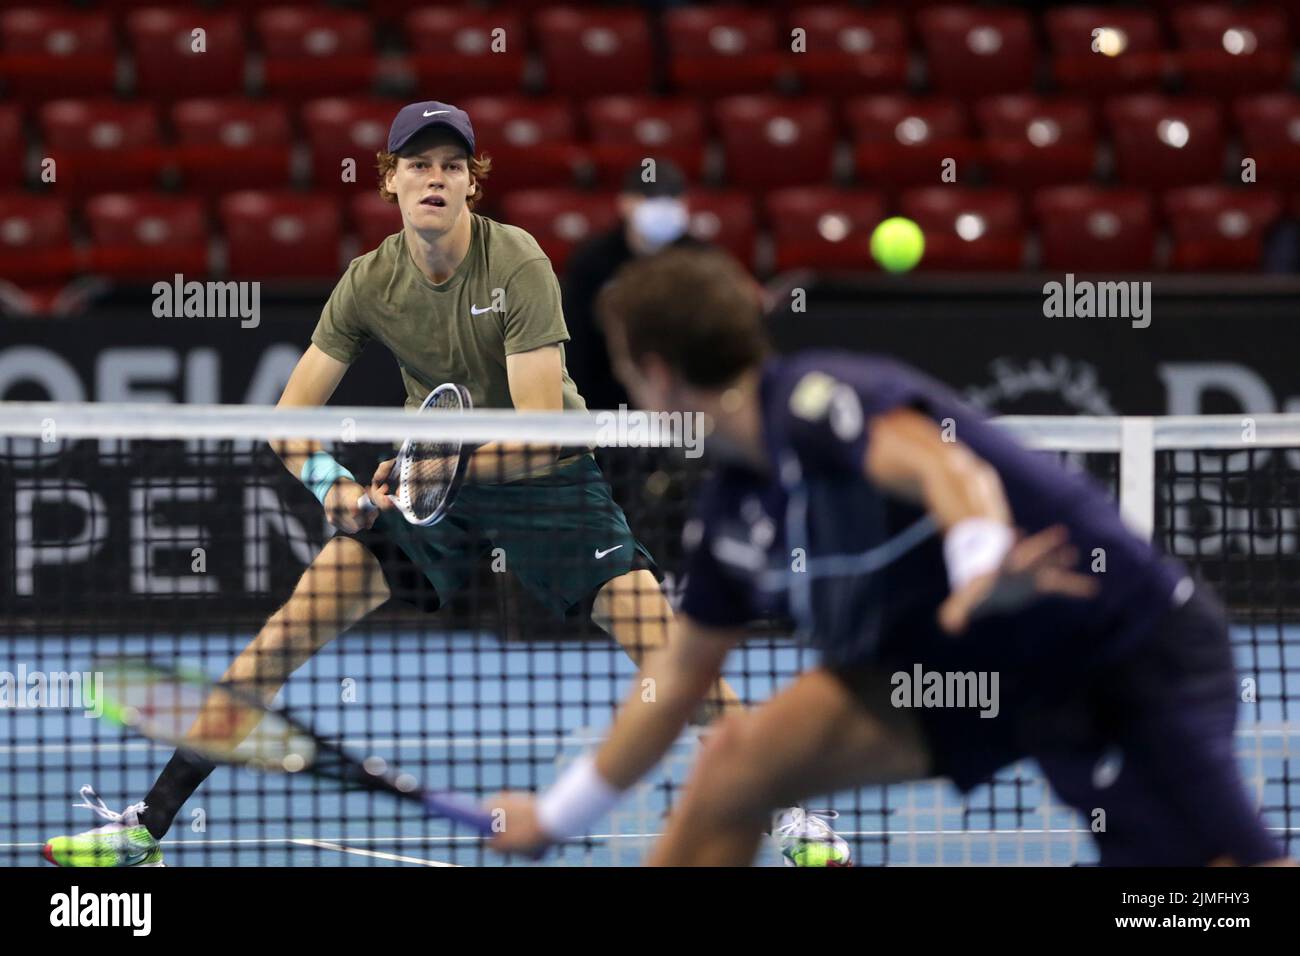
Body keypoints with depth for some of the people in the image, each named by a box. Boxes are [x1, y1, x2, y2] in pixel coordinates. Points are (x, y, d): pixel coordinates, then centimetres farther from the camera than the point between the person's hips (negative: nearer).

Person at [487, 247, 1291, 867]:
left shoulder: (818, 401, -20)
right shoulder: (731, 515, 6)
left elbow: (945, 467, -40)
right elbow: (681, 673, 20)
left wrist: (979, 562, -62)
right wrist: (558, 814, 27)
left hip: (1133, 649, -8)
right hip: (973, 671, 8)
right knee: (743, 755, -4)